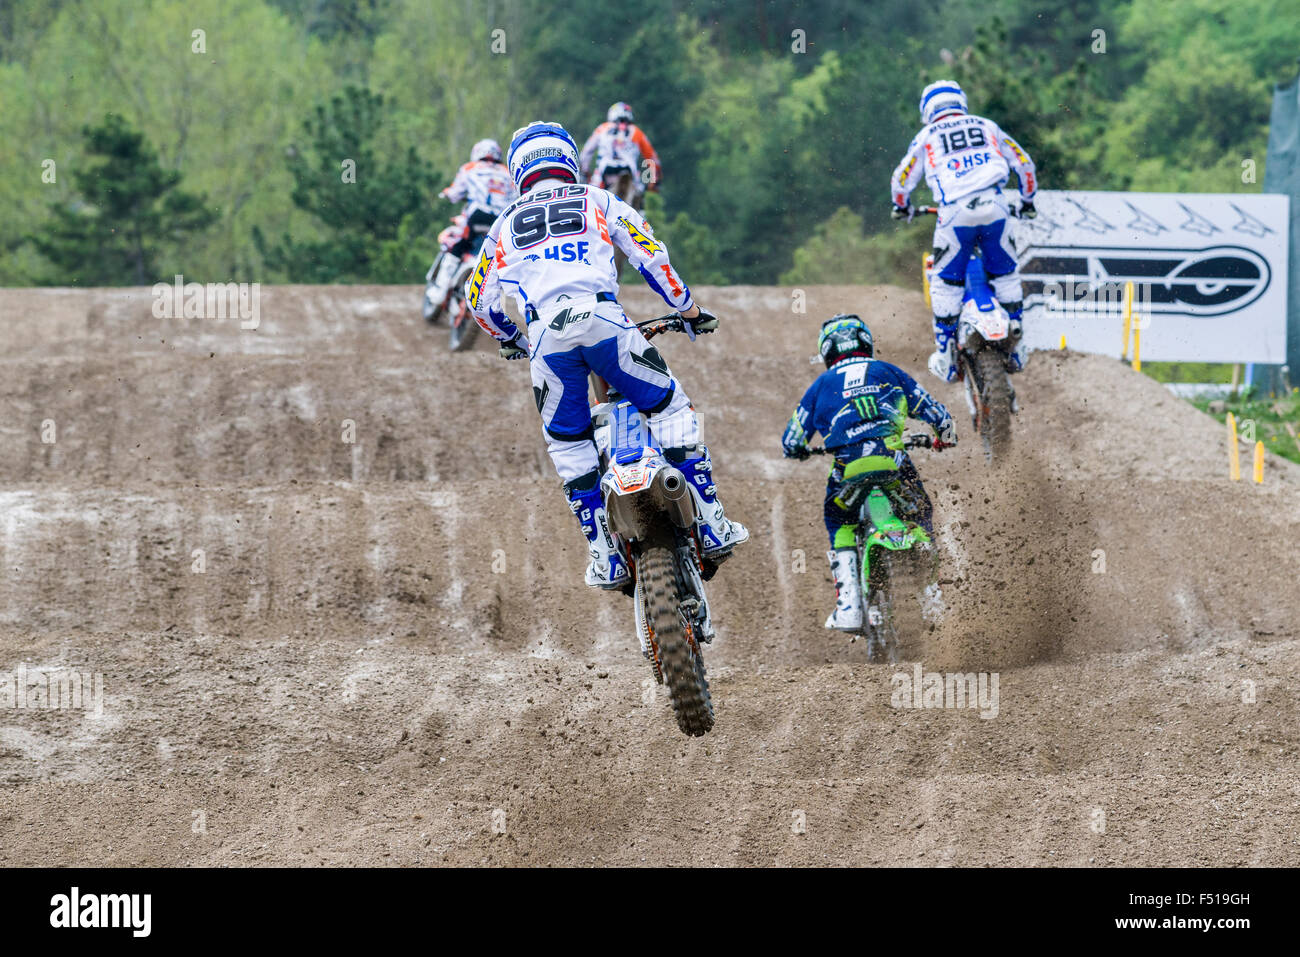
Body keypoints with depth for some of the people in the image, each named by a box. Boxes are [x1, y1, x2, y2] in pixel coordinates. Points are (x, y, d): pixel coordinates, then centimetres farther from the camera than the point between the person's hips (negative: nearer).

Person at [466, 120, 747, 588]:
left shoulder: (507, 224, 26)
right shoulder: (596, 201, 20)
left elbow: (479, 298, 29)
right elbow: (651, 256, 14)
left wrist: (511, 338, 47)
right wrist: (688, 309, 25)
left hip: (545, 338, 2)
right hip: (601, 320, -2)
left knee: (568, 447, 15)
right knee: (671, 409, 10)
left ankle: (605, 558, 9)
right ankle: (710, 525, 1)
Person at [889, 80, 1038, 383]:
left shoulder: (927, 136, 17)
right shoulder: (987, 127, 22)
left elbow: (902, 179, 20)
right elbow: (1023, 163, 23)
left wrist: (902, 207, 42)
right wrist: (1027, 199, 40)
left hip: (955, 213, -2)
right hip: (993, 208, 2)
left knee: (946, 282, 10)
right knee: (1005, 275, 19)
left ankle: (946, 356, 8)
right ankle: (1016, 347, 19)